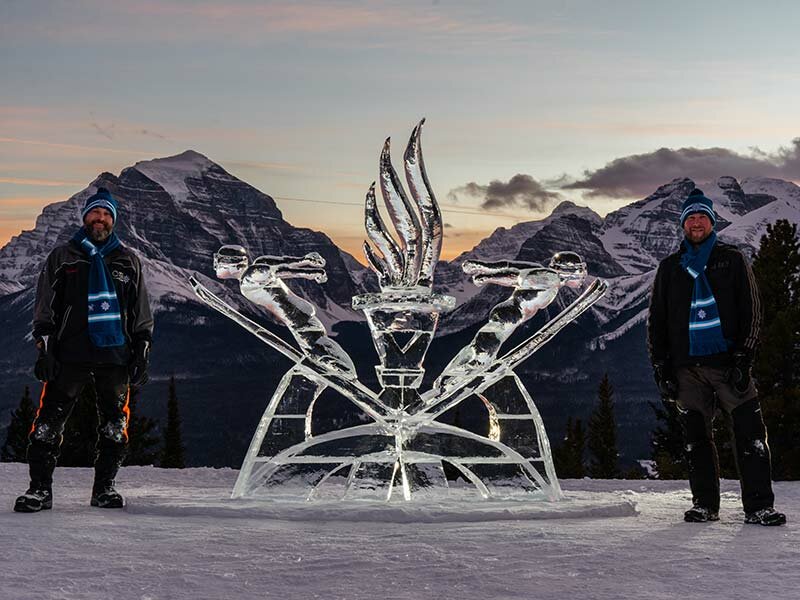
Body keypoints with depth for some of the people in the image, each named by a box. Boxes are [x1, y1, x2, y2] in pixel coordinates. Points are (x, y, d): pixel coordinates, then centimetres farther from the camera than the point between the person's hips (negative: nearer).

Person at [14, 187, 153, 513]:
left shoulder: (128, 261, 14)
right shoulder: (62, 257, 11)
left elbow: (141, 313, 15)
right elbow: (45, 308, 7)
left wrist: (142, 351, 6)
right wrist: (45, 348, -3)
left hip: (116, 355, 2)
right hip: (70, 353, -1)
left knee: (115, 426, 4)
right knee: (48, 423, -7)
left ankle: (104, 488, 15)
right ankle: (40, 489, 2)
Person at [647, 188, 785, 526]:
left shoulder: (732, 260, 9)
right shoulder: (670, 268, 14)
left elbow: (751, 314, 4)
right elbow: (656, 322, 13)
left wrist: (742, 362, -7)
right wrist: (662, 370, 4)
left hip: (728, 362, -2)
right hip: (687, 367, 2)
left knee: (751, 433, -9)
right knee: (695, 438, 4)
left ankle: (758, 507, -6)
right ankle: (705, 505, 13)